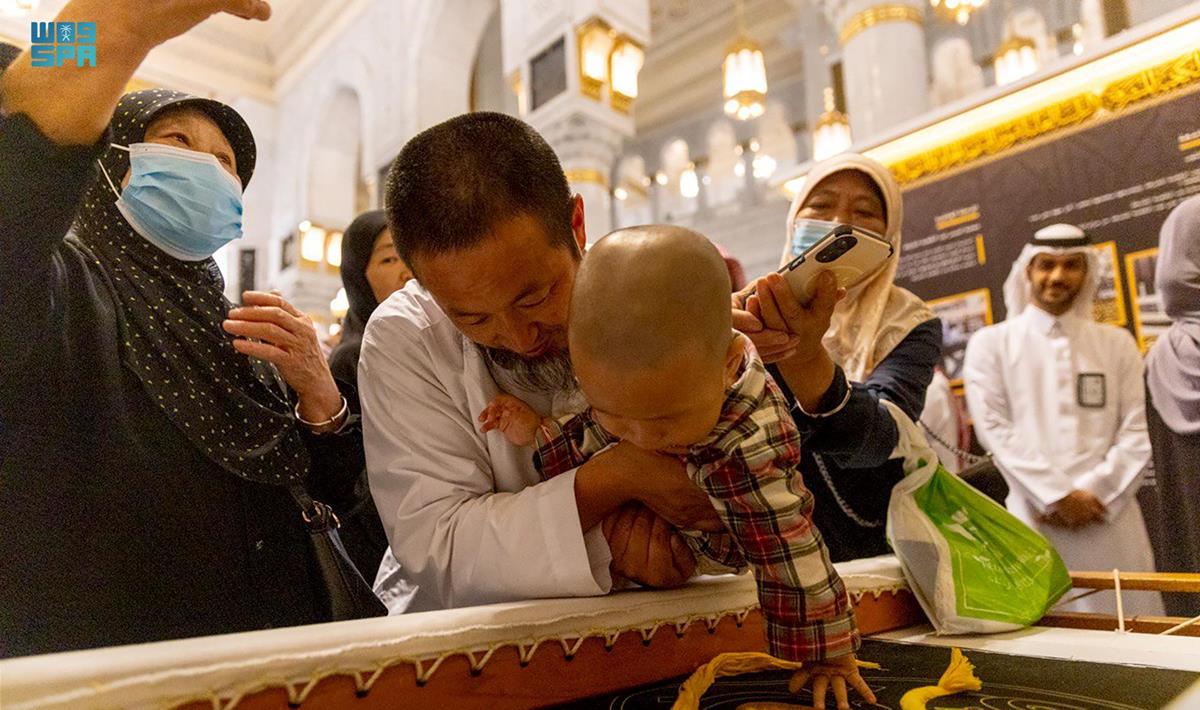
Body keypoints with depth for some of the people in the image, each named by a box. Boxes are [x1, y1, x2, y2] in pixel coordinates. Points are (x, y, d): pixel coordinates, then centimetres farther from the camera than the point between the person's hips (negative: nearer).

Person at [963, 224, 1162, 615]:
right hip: (1035, 517, -2)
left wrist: (1094, 494, -8)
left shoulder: (1117, 343, 14)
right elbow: (994, 429, -3)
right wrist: (1058, 496, -9)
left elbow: (1136, 434, 6)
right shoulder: (991, 343, 6)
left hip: (1109, 517, 2)